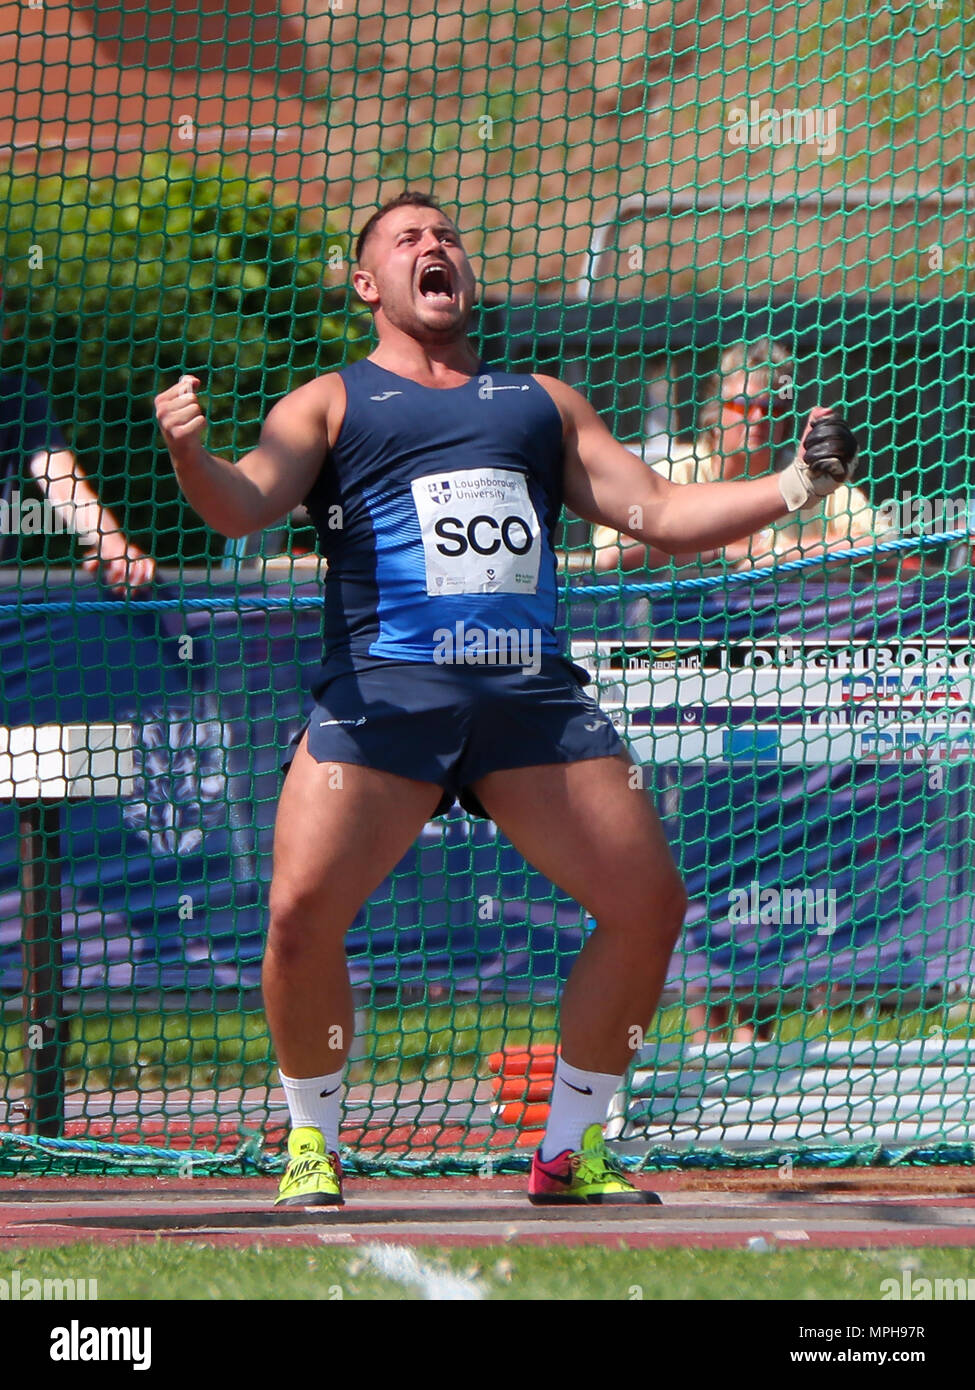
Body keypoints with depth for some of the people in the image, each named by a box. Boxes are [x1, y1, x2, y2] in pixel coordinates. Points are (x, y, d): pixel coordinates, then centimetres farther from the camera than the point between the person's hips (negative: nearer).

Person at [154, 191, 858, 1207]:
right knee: (303, 911, -19)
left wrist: (798, 482, 10)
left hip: (534, 691, 3)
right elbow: (245, 506, -1)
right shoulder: (332, 403, 15)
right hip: (385, 686, -3)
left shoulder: (541, 402, 26)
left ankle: (570, 1151, 9)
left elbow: (660, 514, 23)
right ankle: (312, 1144, 3)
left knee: (648, 903, -6)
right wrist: (191, 456, -24)